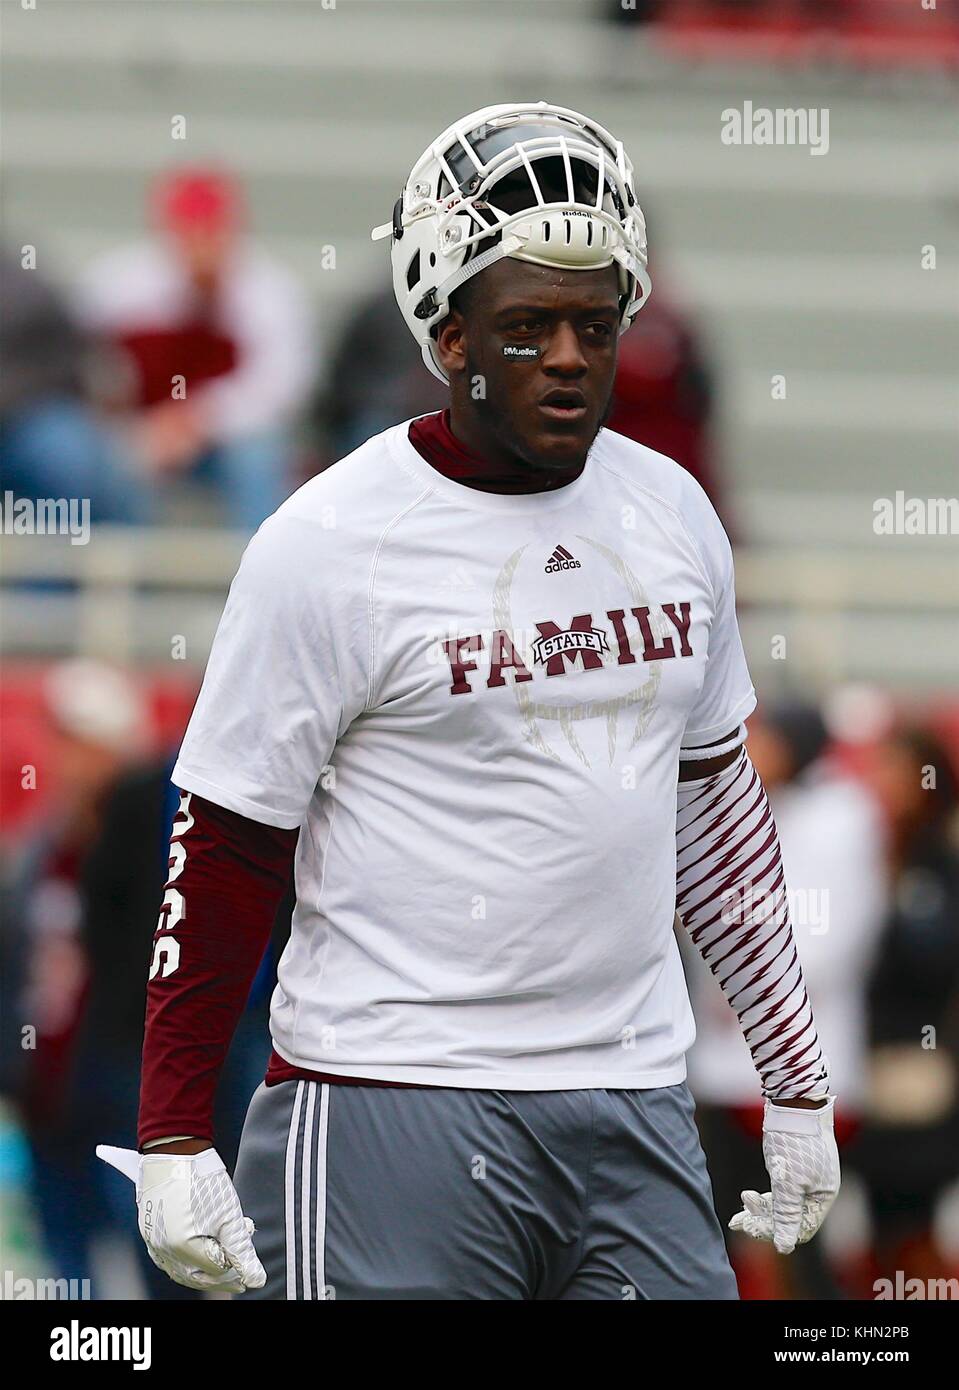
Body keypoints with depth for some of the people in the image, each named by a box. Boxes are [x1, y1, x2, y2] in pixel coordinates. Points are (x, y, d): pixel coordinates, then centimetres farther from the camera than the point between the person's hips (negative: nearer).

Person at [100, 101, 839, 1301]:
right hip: (394, 1107, -5)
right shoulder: (331, 545, -8)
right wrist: (172, 1140, -8)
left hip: (633, 1110, 5)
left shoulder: (671, 514, 10)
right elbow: (222, 847, -5)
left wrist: (795, 1077, 20)